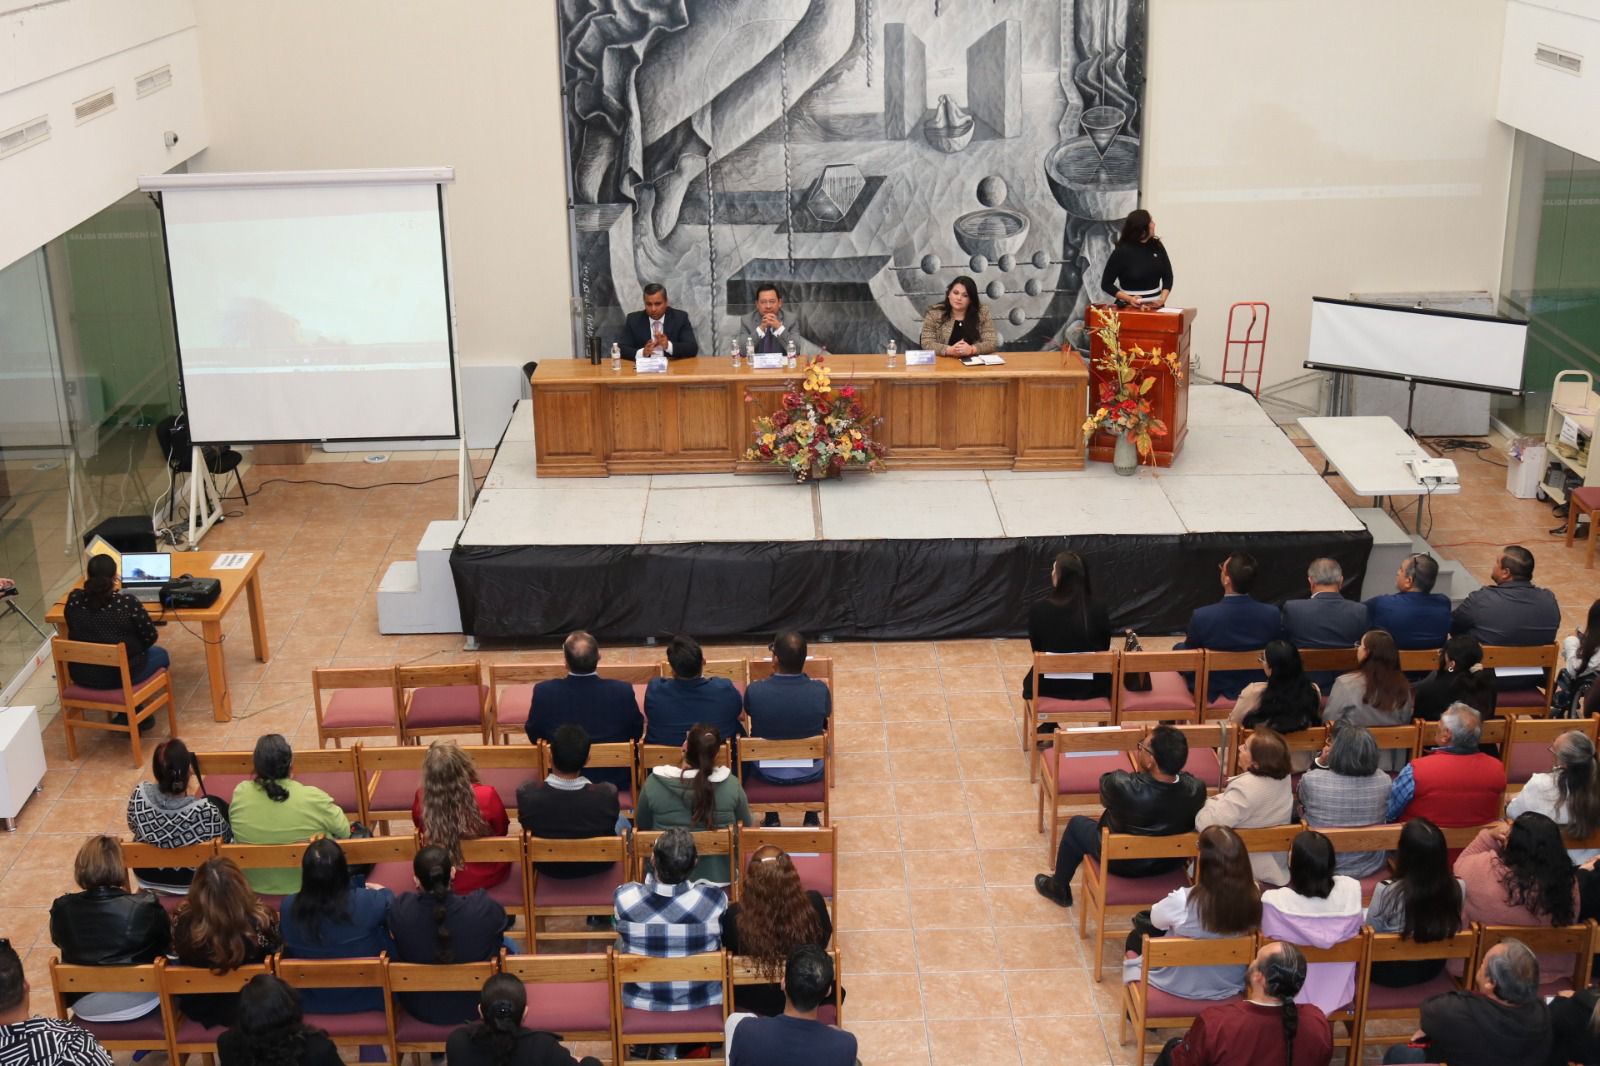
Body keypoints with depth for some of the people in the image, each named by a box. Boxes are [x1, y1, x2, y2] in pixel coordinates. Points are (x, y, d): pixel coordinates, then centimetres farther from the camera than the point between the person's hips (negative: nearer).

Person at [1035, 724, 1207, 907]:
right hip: (1172, 863, 4)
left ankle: (1059, 888, 45)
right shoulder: (1197, 789, -28)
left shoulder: (1122, 786, -38)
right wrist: (1144, 771, -6)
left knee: (1077, 824, 24)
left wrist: (1140, 769, -4)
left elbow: (1104, 798, -12)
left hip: (1124, 863, -3)